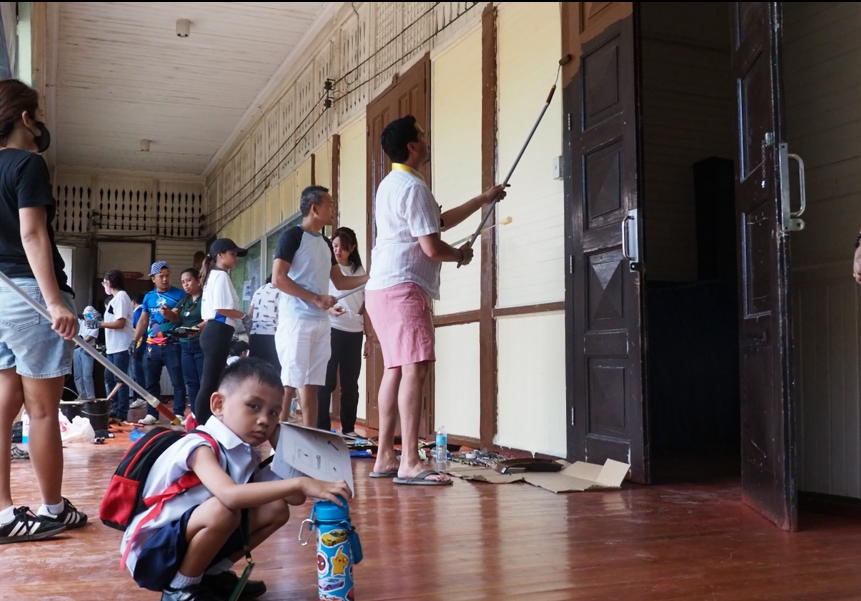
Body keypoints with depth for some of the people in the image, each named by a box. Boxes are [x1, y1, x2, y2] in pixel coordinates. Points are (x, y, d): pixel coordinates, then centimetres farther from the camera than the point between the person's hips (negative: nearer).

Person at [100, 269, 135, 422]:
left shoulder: (121, 297, -12)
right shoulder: (116, 298, 18)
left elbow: (120, 323, -19)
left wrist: (99, 324, -15)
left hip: (121, 346, -10)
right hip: (113, 346, 10)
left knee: (120, 380, -6)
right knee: (109, 378, 13)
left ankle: (122, 413, -1)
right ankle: (115, 409, 20)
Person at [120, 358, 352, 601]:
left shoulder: (247, 454, -1)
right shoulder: (200, 447, -25)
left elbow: (294, 498, -4)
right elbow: (230, 495, -45)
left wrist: (280, 443, -4)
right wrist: (300, 483, -46)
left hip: (191, 542, 8)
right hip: (150, 552, -8)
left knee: (276, 509, -1)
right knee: (222, 509, -33)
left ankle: (212, 575, 10)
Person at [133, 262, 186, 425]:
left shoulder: (179, 294, -1)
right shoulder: (148, 297, 12)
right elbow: (143, 321, 16)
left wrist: (171, 315, -24)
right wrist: (135, 341, 10)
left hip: (172, 345, -4)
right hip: (152, 346, 5)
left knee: (177, 381, -3)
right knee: (151, 382, 8)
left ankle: (179, 414, 1)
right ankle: (152, 414, 16)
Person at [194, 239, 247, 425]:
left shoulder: (212, 275, 23)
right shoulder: (221, 275, -8)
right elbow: (221, 308, -17)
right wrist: (245, 315, -6)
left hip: (212, 331, 10)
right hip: (219, 332, -10)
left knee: (212, 382, 11)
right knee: (210, 383, -9)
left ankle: (204, 425, 14)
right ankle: (201, 426, -9)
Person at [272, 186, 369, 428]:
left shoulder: (325, 243, 16)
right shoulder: (292, 236, -6)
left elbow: (340, 281, 19)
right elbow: (278, 279, -14)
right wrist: (317, 298, -16)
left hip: (321, 322, 7)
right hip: (296, 320, -7)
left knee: (311, 385, 8)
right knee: (289, 383, -6)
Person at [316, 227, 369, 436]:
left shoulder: (360, 271, 12)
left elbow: (365, 307, 13)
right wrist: (328, 309, -22)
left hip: (354, 333, 4)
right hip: (331, 330, -4)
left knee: (351, 383, 6)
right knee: (327, 382, -4)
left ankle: (349, 429, 12)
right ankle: (322, 429, 1)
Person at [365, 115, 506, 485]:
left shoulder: (391, 184, 22)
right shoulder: (413, 187, -11)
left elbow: (439, 221, 29)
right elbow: (432, 247, -16)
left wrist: (482, 200, 32)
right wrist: (461, 255, 4)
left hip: (383, 288, 11)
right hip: (402, 288, -11)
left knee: (395, 369, 10)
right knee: (414, 369, -15)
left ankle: (385, 458, 13)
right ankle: (409, 463, -18)